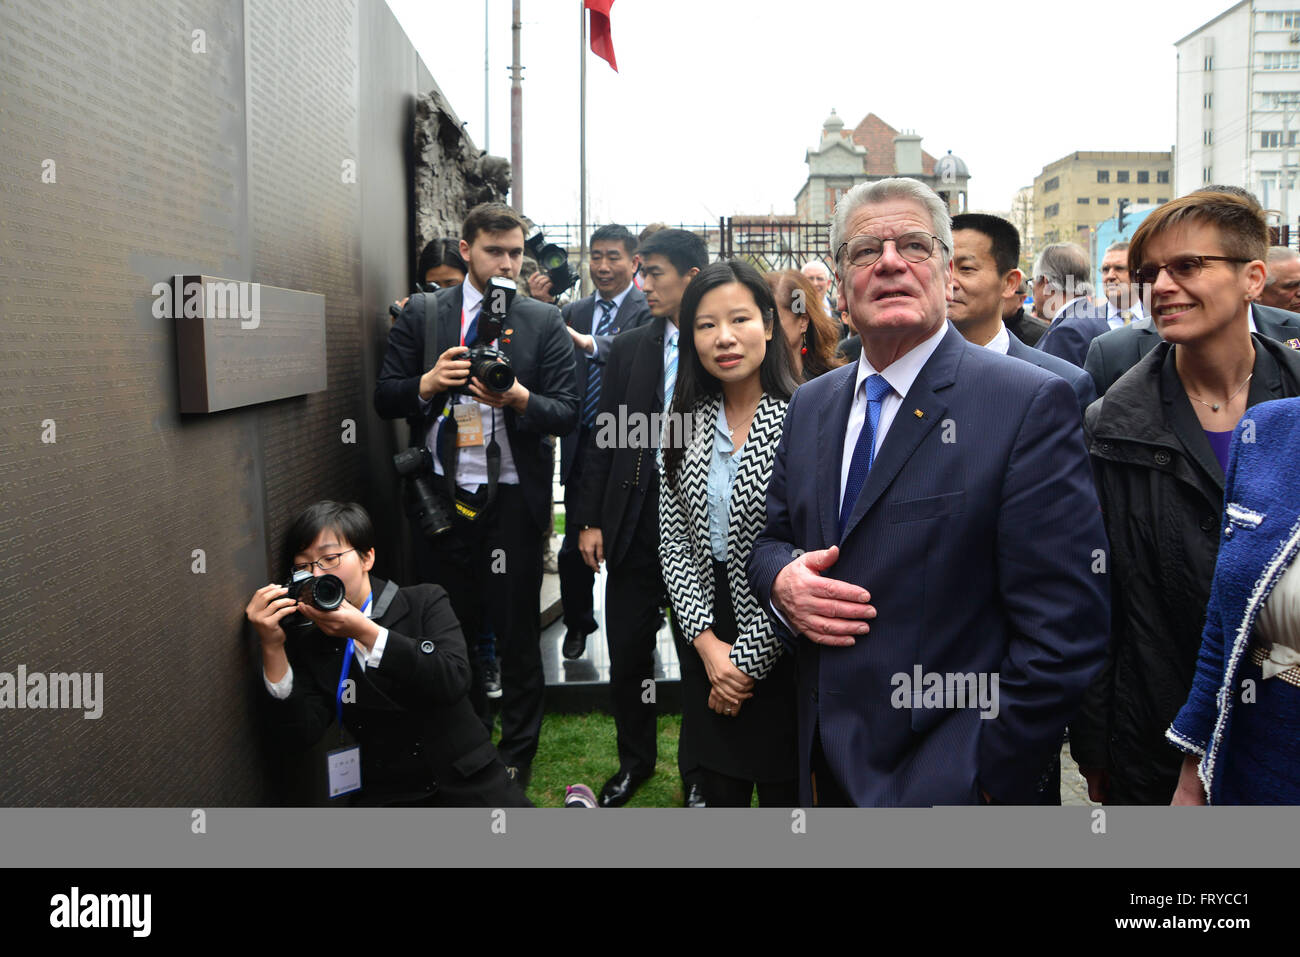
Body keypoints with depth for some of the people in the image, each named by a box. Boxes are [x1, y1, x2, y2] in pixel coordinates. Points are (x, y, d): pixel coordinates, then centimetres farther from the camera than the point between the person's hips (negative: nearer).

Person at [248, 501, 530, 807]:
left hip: (468, 781, -1)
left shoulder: (425, 602, 3)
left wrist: (364, 631, -20)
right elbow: (299, 734, -6)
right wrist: (272, 647, -15)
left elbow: (454, 681, -14)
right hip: (384, 796, 1)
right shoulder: (309, 643, 7)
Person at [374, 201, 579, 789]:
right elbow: (385, 399, 4)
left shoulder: (544, 322, 3)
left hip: (513, 499, -1)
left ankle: (516, 760, 25)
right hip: (441, 497, 2)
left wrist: (519, 398, -21)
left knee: (517, 633, 6)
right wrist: (428, 383, -15)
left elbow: (567, 413, -2)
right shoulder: (421, 314, 6)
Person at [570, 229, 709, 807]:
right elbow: (604, 438, 7)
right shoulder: (628, 348, 6)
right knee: (627, 655, 12)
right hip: (633, 527, 3)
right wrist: (589, 520, 3)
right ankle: (635, 760, 35)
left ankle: (698, 769, 32)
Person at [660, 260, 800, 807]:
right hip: (707, 645, 5)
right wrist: (706, 641, -7)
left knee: (783, 794, 10)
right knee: (719, 792, 16)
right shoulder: (688, 422, 3)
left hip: (778, 653, -4)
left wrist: (748, 659, -12)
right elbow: (673, 538, 3)